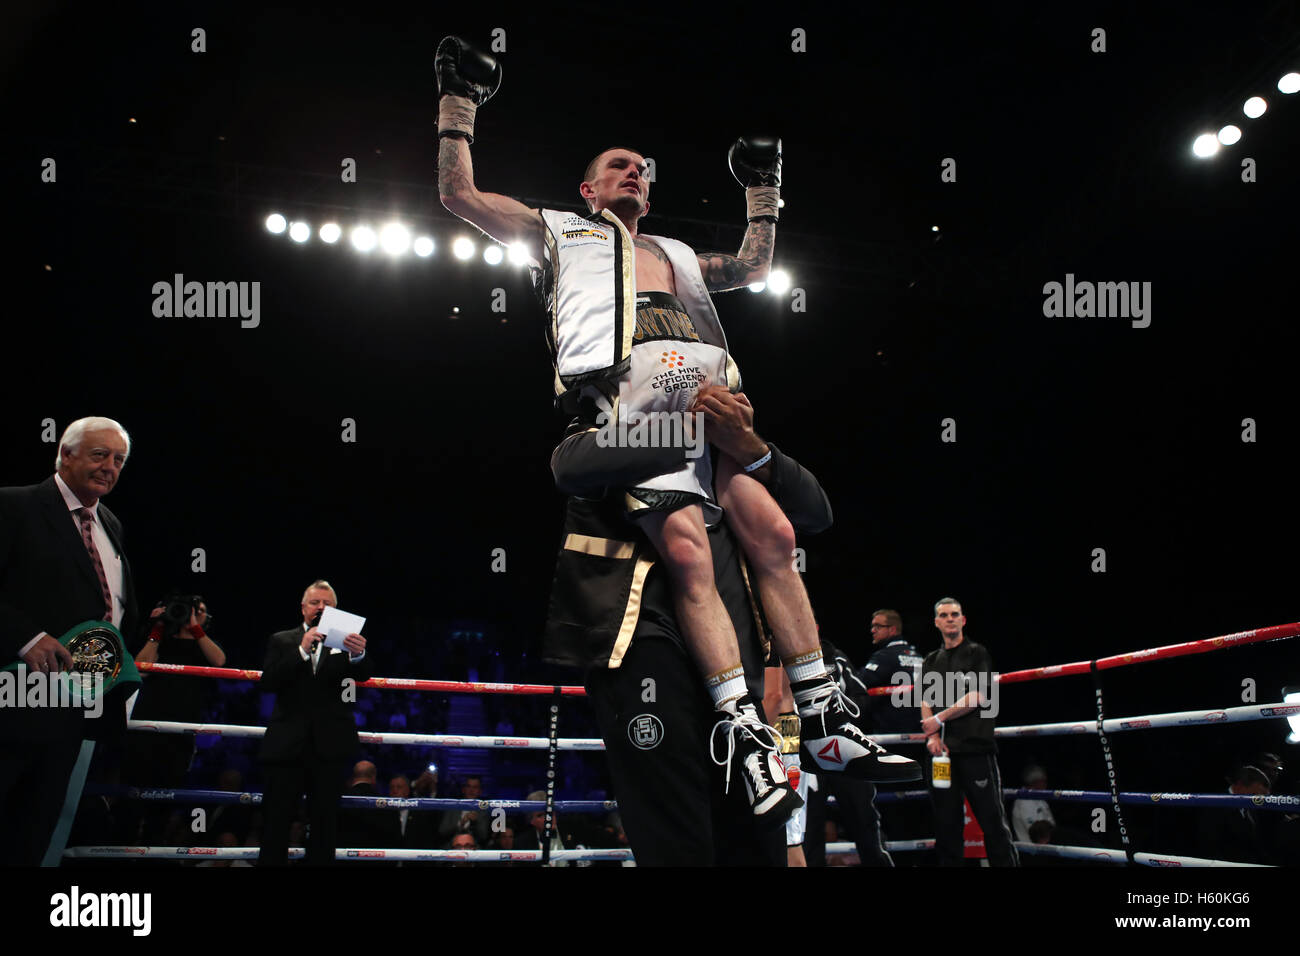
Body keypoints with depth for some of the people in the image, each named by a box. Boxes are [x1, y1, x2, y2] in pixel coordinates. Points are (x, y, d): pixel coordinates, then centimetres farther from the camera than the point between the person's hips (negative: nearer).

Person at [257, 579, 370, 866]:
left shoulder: (343, 642, 8)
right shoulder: (282, 641, 10)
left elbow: (363, 675, -8)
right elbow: (268, 682, -4)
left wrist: (358, 655, -32)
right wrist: (302, 651, -16)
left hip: (328, 746, 0)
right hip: (287, 744, 0)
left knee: (325, 822, 6)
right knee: (275, 820, 1)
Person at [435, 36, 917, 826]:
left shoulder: (674, 252, 41)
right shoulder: (559, 231, 30)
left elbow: (752, 269, 48)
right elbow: (460, 194, 26)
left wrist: (763, 188, 49)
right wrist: (461, 99, 27)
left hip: (710, 391, 5)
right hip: (630, 390, -5)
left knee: (774, 537, -10)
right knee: (688, 552, -22)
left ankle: (829, 726, -5)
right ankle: (748, 736, -20)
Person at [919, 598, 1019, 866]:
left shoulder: (976, 653, 5)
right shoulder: (931, 661, 18)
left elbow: (977, 696, -6)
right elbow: (925, 703, 9)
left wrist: (939, 719, -7)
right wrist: (932, 736, -7)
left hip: (976, 747, -4)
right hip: (942, 750, 4)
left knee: (993, 821, -4)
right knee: (946, 822, 7)